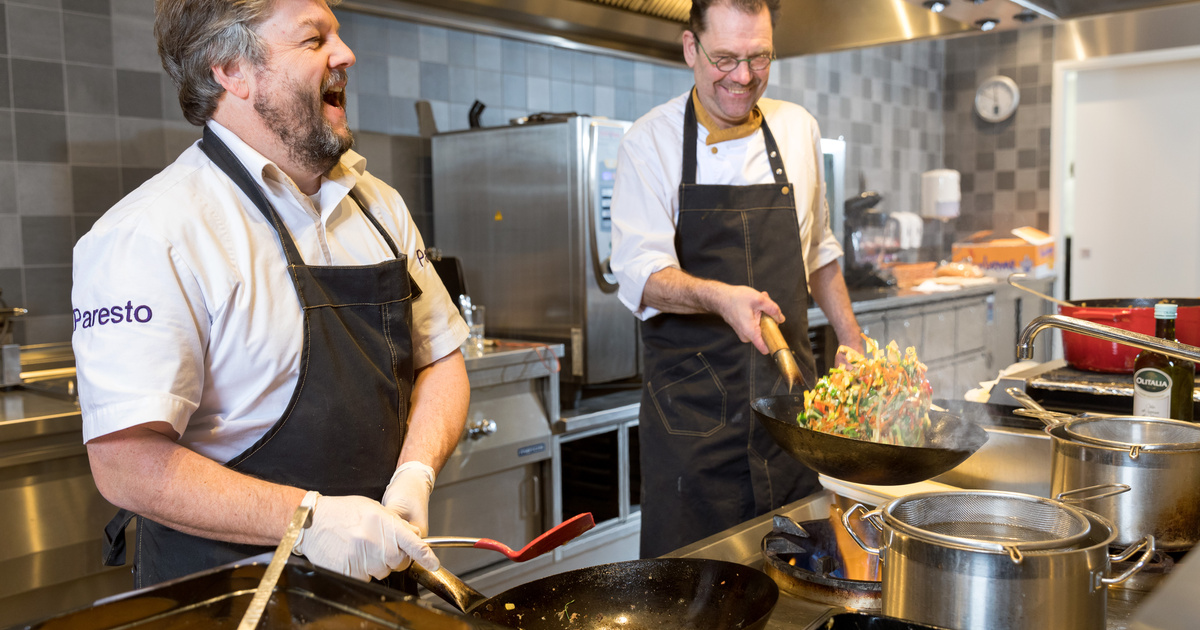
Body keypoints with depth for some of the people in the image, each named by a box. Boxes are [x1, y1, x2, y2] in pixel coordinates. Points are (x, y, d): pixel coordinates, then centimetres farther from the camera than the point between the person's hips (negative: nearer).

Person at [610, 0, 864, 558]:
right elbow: (641, 273, -13)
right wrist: (718, 296, -31)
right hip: (691, 402, -3)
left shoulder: (798, 130, 8)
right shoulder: (651, 141, -5)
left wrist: (855, 346, 19)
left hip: (788, 389, 4)